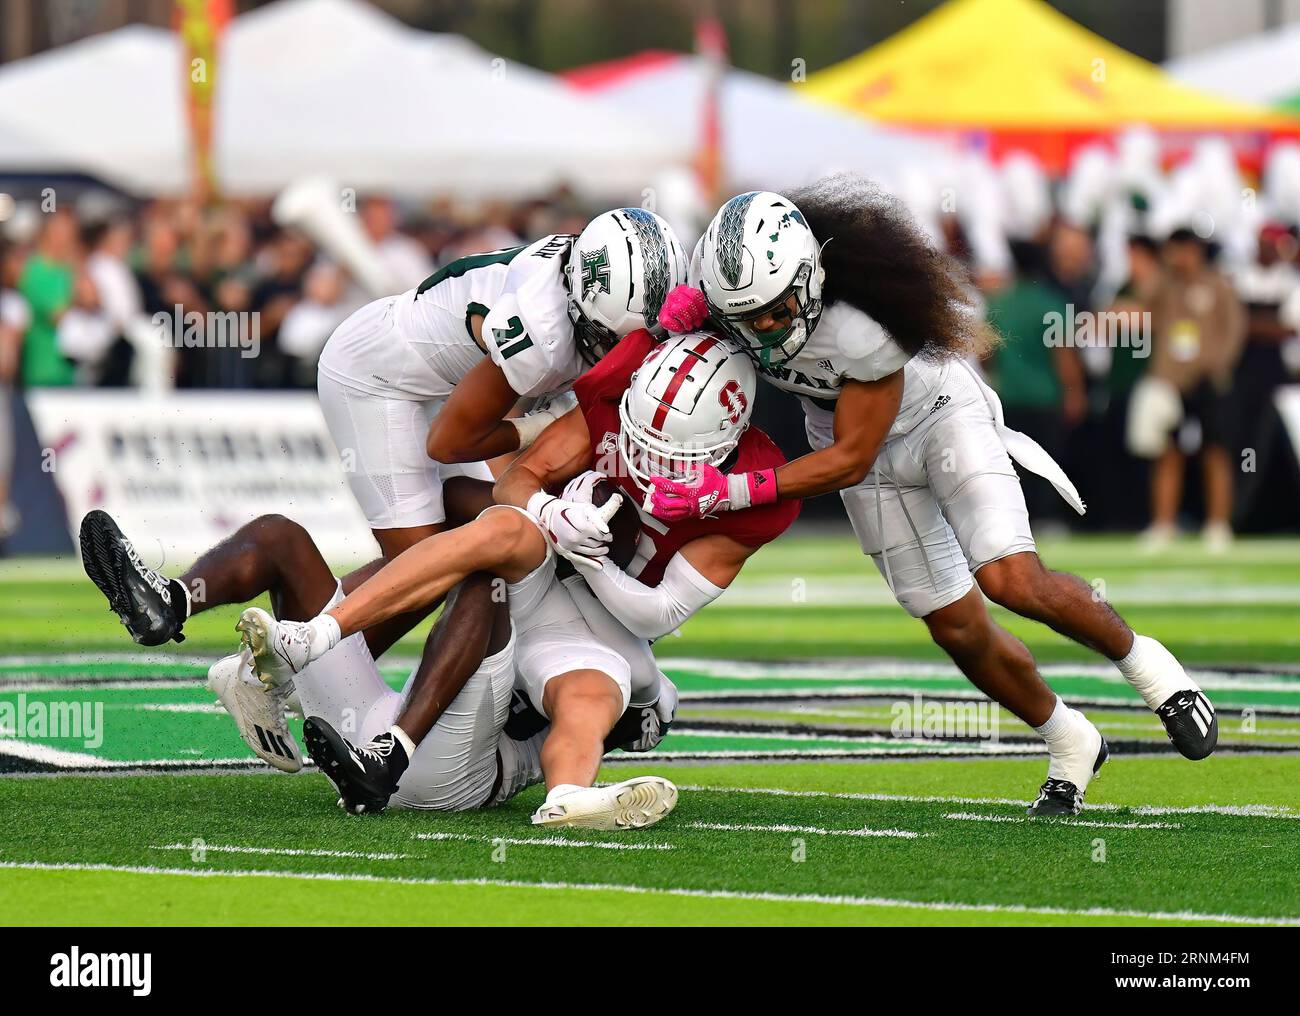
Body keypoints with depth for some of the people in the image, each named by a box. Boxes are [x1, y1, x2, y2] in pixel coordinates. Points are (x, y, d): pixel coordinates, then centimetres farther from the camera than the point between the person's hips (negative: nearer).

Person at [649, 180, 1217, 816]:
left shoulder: (863, 328, -41)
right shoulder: (736, 279, -26)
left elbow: (849, 459, -32)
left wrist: (732, 492, -39)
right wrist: (690, 305, -25)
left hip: (936, 411, -5)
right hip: (855, 439, 5)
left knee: (1013, 581, -21)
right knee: (956, 627, 6)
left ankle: (1142, 661, 7)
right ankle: (1069, 746, 27)